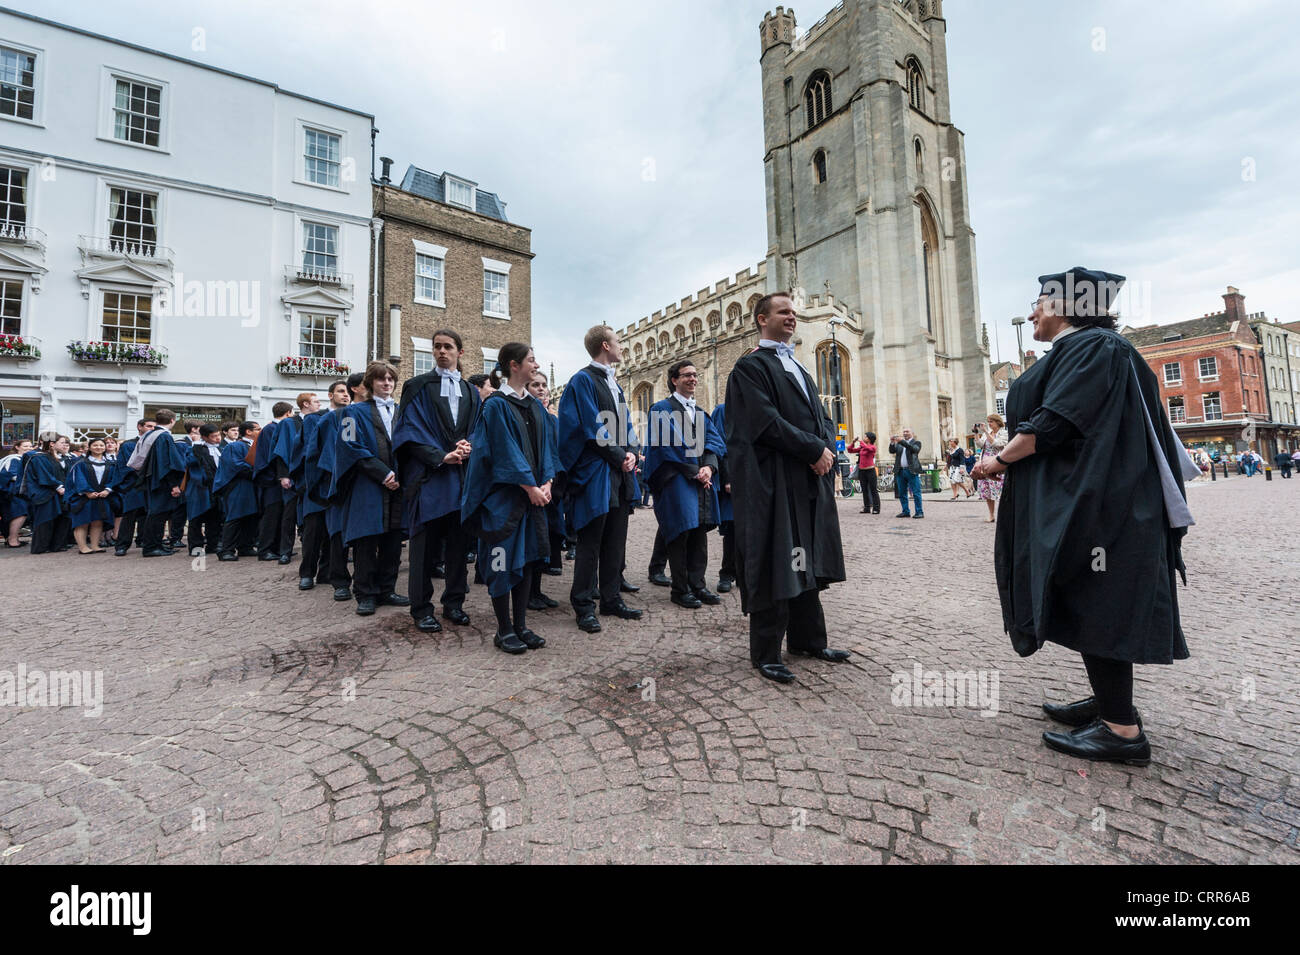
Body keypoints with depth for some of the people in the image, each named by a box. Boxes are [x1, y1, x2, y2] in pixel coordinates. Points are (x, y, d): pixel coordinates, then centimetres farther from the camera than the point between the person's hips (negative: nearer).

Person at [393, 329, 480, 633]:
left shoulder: (471, 392, 15)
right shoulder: (418, 387, 3)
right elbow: (411, 431, -5)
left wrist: (469, 446, -10)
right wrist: (441, 457, -16)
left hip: (462, 477, 4)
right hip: (428, 477, -4)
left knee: (459, 542, 8)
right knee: (424, 545, 1)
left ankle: (454, 603, 20)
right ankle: (421, 609, 12)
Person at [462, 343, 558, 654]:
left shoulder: (535, 406, 14)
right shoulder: (496, 405, -8)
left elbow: (545, 447, 12)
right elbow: (505, 452, -14)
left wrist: (546, 483, -2)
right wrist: (531, 487, -14)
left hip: (534, 493, 7)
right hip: (504, 494, -7)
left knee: (527, 557, 9)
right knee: (503, 562, -1)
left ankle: (520, 626, 19)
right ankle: (504, 630, 12)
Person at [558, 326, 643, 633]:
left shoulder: (614, 384, 19)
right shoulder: (583, 381, -7)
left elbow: (625, 425, 16)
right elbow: (593, 428, -15)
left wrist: (631, 452, -2)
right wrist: (620, 457, -12)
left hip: (620, 475, 8)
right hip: (595, 474, -8)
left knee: (615, 541, 12)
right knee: (590, 543, -1)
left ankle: (611, 599, 22)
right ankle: (584, 606, 9)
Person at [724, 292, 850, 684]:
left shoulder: (797, 367, 23)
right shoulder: (751, 366, -4)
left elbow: (821, 415, 17)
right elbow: (766, 422, -16)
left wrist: (827, 448, -3)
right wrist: (815, 449, -13)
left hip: (811, 480, 8)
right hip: (773, 480, -8)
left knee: (806, 562, 13)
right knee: (774, 565, -3)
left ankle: (807, 639, 27)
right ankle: (765, 653, 9)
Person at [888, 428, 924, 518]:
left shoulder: (916, 442, 4)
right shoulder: (899, 443, 16)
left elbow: (914, 449, -16)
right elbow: (892, 451, 4)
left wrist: (902, 441, -25)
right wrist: (892, 443, -14)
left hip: (912, 471, -5)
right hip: (900, 471, 5)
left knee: (916, 493, -5)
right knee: (902, 493, 8)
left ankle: (919, 512, 0)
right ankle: (905, 512, 15)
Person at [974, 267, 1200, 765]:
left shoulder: (1092, 347, -11)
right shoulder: (1074, 351, 19)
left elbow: (1056, 421, -21)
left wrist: (1000, 460, -11)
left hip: (1091, 503, -10)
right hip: (1073, 500, 10)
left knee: (1093, 605, -6)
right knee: (1086, 604, 14)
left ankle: (1122, 729, 3)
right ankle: (1108, 700, 24)